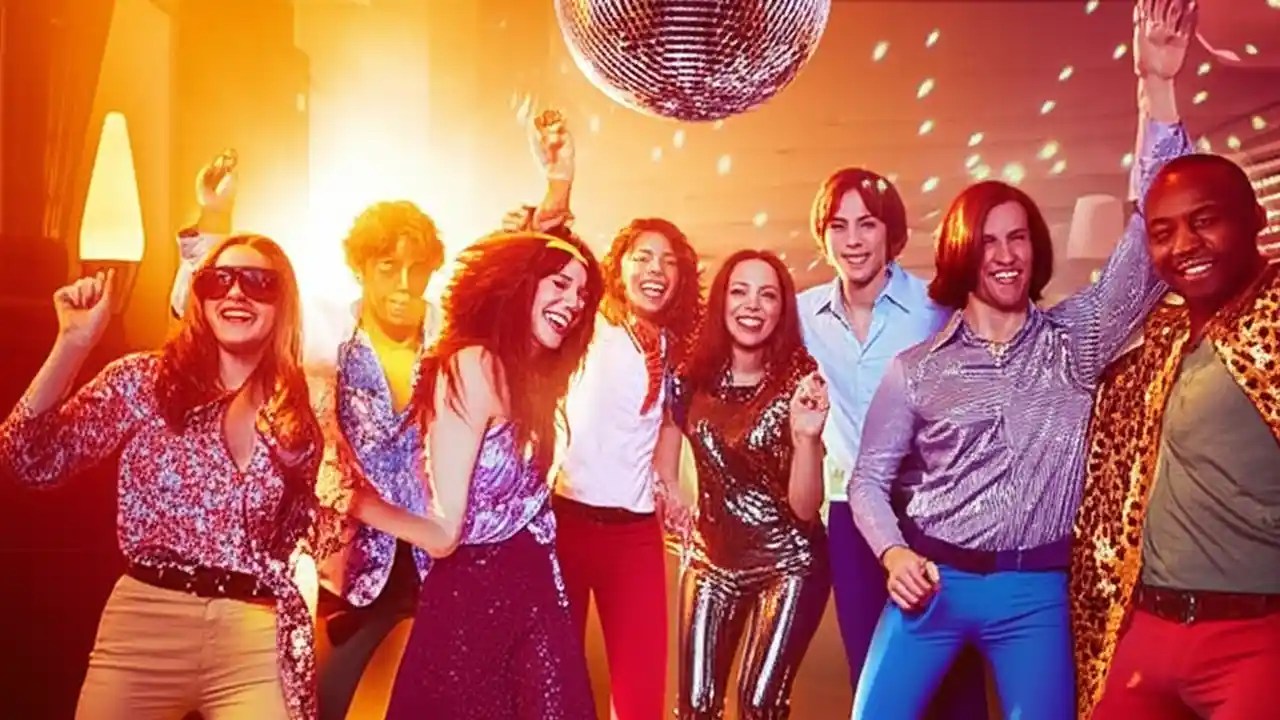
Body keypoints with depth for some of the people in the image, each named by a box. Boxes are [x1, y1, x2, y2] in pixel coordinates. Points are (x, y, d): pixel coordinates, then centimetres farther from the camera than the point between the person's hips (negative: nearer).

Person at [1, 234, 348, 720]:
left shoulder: (301, 412, 6)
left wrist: (339, 511, -5)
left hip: (258, 639, 1)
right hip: (142, 625, 0)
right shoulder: (143, 380, 2)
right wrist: (73, 344, -13)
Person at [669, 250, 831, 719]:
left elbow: (804, 506, -17)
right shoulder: (693, 379, -5)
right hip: (711, 558, 3)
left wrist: (806, 435, -30)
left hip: (788, 563, -3)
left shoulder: (799, 381, -11)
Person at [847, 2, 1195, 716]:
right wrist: (893, 552, -13)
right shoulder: (917, 368, 3)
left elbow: (1153, 238, -4)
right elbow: (871, 478, 7)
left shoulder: (1075, 342, 4)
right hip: (932, 581, 0)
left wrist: (1157, 88, -11)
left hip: (1035, 590, 1)